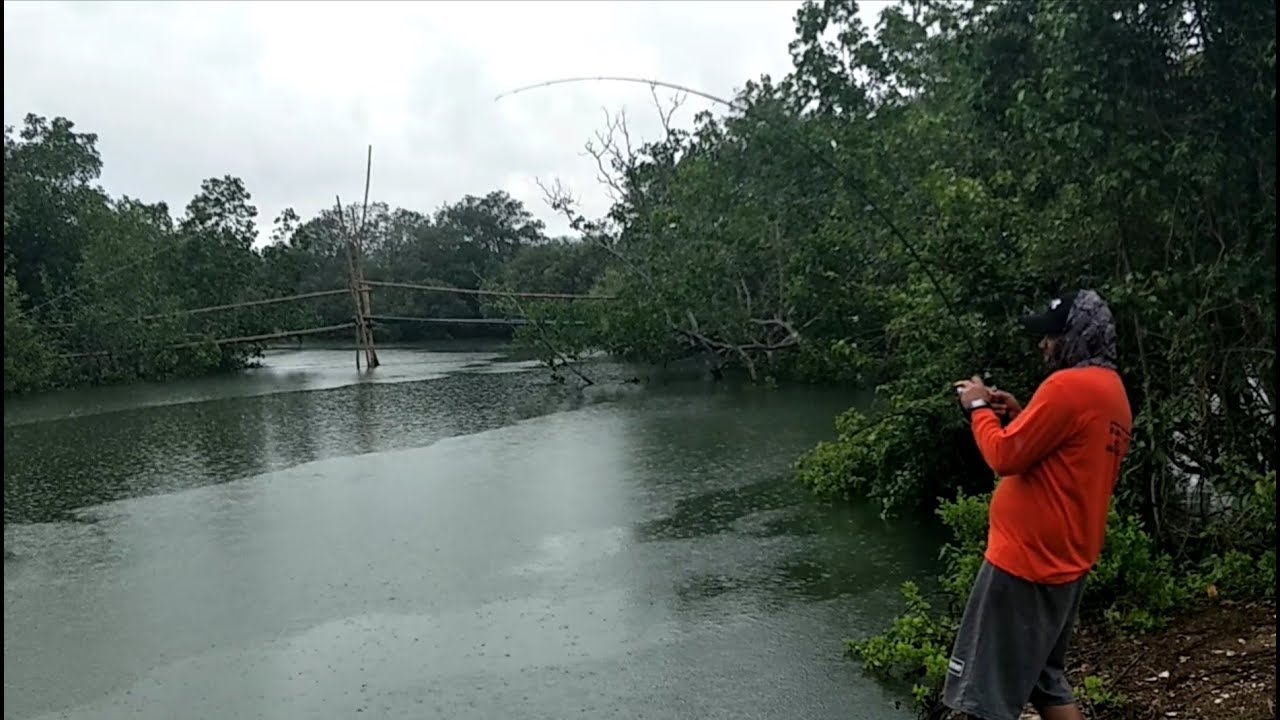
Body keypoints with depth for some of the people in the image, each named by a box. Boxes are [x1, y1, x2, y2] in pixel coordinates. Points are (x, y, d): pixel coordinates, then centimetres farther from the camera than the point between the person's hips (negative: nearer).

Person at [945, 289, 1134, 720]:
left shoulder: (1068, 386, -17)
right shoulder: (1113, 392, 14)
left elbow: (1005, 456, -17)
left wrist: (979, 408, -3)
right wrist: (1020, 416, 12)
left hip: (1026, 559, -10)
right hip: (1065, 561, 10)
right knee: (1044, 680, 21)